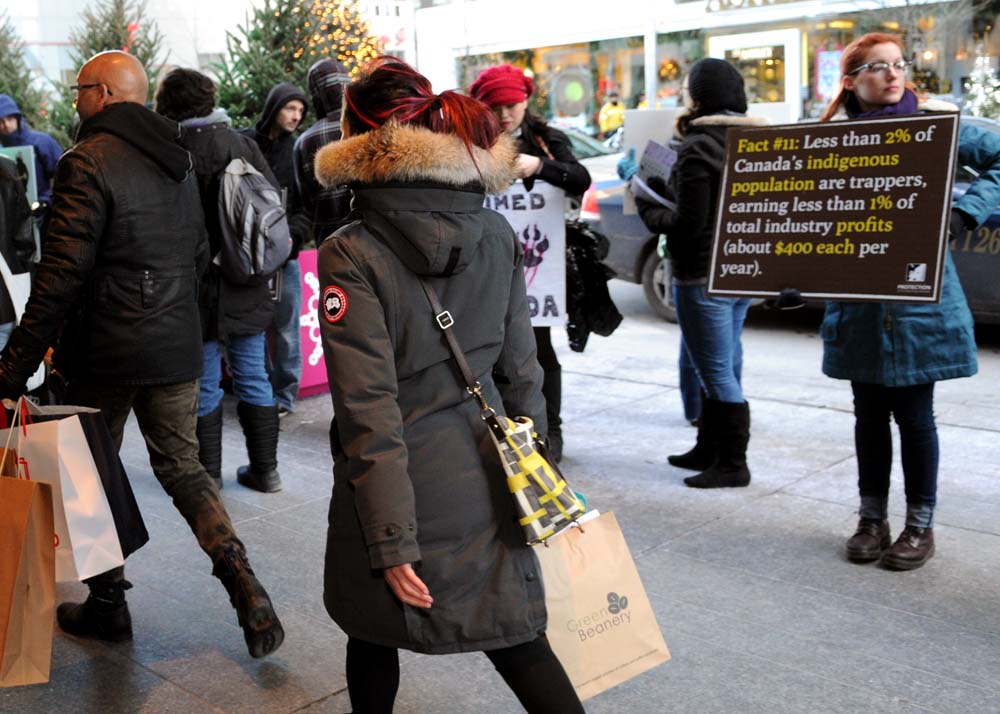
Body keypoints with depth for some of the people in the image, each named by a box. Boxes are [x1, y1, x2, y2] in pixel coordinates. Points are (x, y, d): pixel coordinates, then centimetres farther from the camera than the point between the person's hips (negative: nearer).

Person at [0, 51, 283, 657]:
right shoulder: (177, 159, 9)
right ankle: (242, 581, -3)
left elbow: (60, 278, -20)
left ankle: (108, 604, 23)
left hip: (106, 355, -6)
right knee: (183, 468, 12)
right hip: (177, 347, 6)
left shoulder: (89, 162, -14)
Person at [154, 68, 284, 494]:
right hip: (246, 288, 4)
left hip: (197, 288, -4)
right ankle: (265, 470, 21)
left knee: (204, 385, 7)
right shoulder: (242, 144, 1)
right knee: (253, 378, 13)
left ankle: (209, 474, 16)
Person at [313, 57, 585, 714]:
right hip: (481, 478, 4)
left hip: (400, 481, -4)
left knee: (374, 636, 20)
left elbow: (369, 411, -18)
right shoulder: (497, 234, -2)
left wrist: (389, 540, -15)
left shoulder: (351, 256, -15)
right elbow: (521, 370, 4)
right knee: (516, 639, 15)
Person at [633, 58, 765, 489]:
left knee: (717, 372, -1)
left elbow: (688, 223, -20)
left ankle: (732, 464, 6)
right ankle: (709, 450, 30)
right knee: (722, 368, 18)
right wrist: (665, 192, 16)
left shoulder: (697, 149, -17)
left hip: (704, 275, -9)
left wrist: (647, 208, -3)